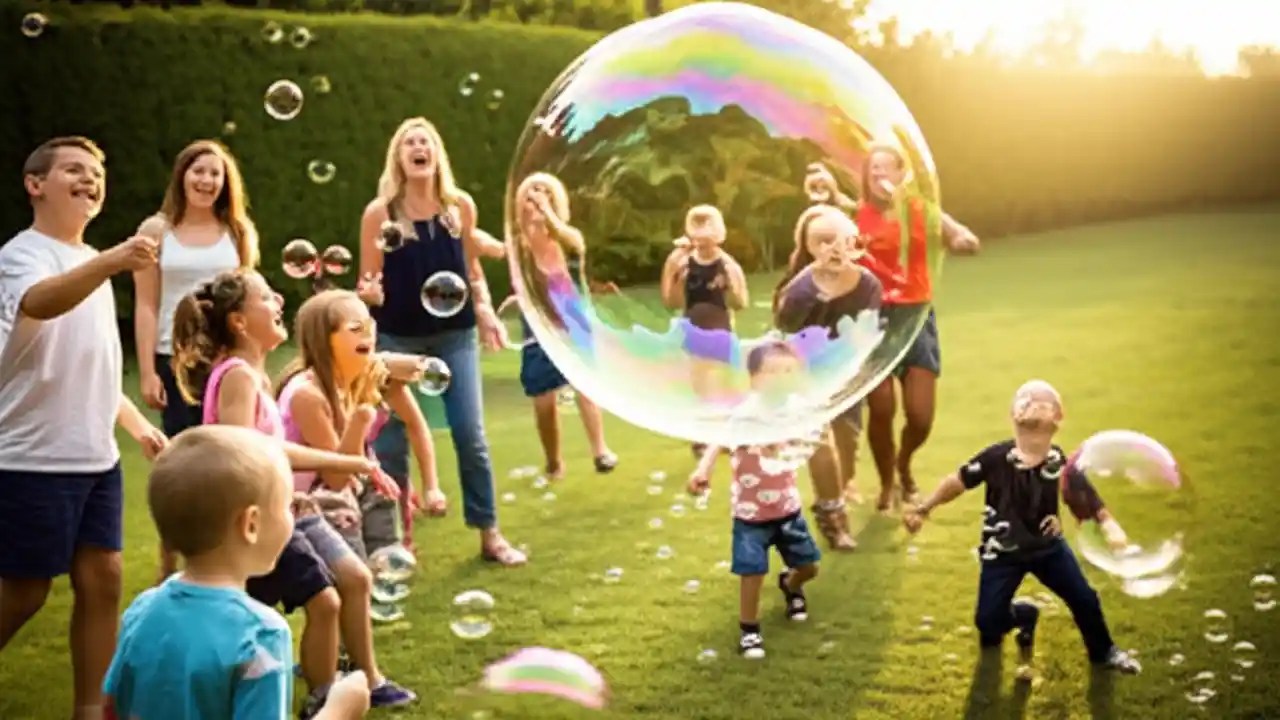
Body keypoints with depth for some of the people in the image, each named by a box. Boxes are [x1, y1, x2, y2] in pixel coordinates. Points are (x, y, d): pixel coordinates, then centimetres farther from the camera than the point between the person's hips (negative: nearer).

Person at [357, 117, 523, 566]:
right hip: (398, 338, -2)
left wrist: (485, 310, -1)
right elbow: (369, 284, -2)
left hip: (455, 334, 2)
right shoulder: (380, 212, -6)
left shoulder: (460, 205, 2)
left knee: (471, 435, 2)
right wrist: (370, 293, -24)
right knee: (392, 441, 2)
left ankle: (490, 535, 13)